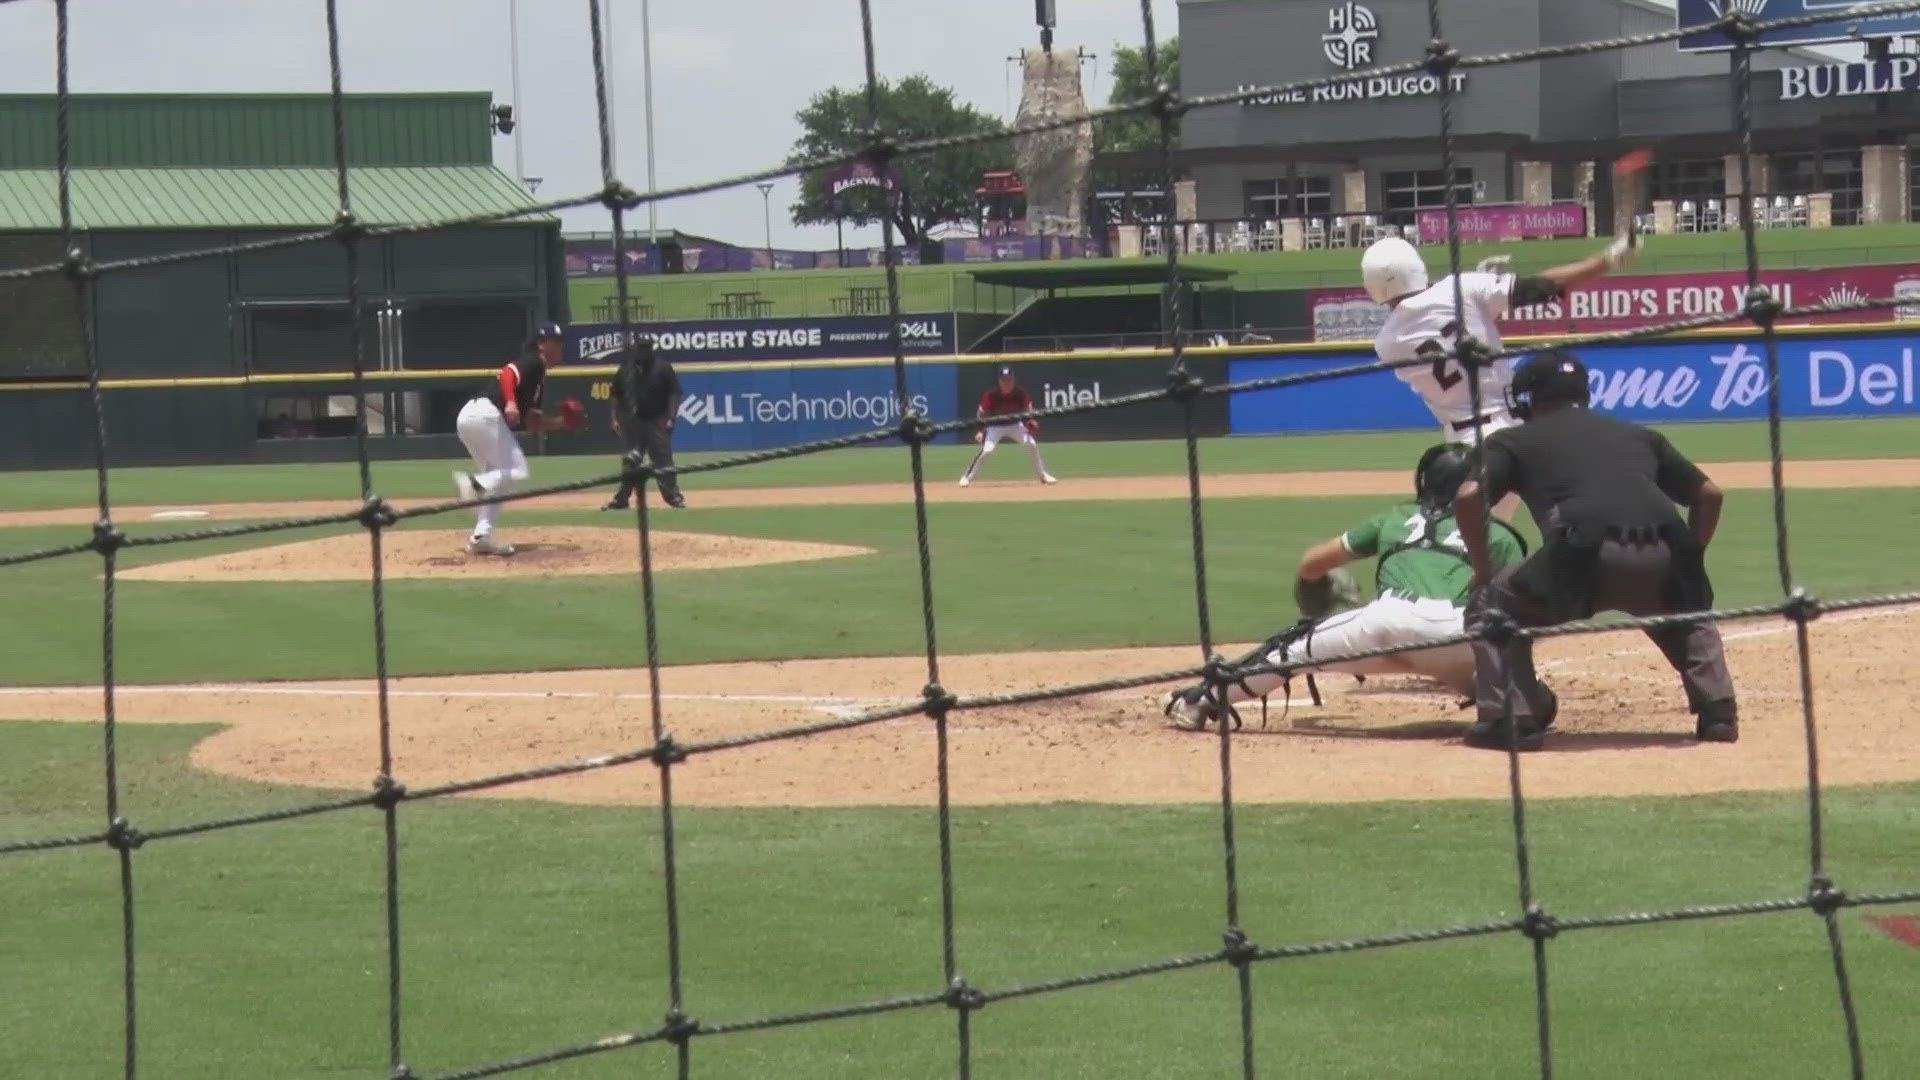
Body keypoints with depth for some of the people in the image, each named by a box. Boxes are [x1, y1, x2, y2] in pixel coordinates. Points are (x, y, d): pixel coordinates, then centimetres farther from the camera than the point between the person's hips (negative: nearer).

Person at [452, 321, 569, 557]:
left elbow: (532, 423, 27)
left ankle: (482, 536, 8)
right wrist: (511, 402, -33)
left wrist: (561, 423, 15)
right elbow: (508, 373, -19)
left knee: (497, 478, 15)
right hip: (485, 415, -10)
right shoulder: (532, 362, 1)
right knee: (516, 471, -11)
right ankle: (473, 483, -31)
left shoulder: (539, 378, 28)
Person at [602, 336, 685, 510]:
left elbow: (674, 393, -4)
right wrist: (616, 419, 5)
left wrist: (670, 417, -13)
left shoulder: (662, 367, -4)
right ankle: (621, 498, 13)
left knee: (663, 460, -4)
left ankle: (674, 496, 2)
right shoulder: (626, 369, 5)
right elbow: (617, 396, 11)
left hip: (657, 422, -3)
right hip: (633, 422, 3)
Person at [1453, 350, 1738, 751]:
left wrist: (1483, 567, 20)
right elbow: (1709, 494, 30)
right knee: (1687, 613, 36)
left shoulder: (1515, 440, 24)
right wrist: (1687, 565, 37)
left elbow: (1470, 496, 8)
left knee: (1492, 608, 20)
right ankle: (1718, 712, 18)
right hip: (1664, 557, 4)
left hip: (1587, 554, -4)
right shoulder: (1638, 435, 34)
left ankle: (1513, 719, 5)